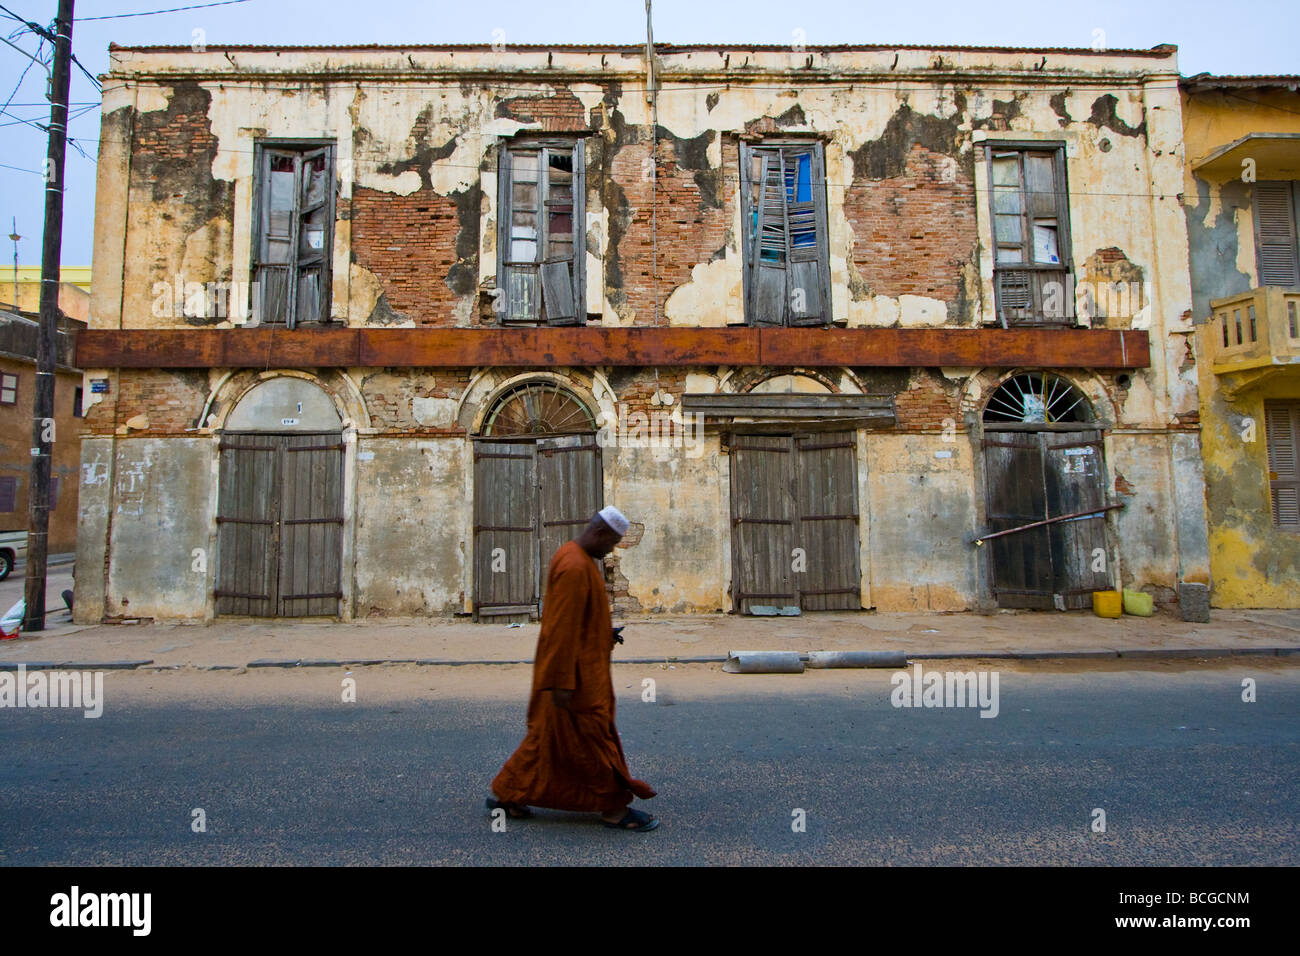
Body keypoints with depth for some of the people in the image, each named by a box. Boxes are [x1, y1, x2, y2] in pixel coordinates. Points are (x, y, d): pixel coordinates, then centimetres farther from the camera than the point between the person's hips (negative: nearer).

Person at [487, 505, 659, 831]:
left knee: (547, 736, 18)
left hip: (585, 669, 11)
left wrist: (605, 634, 13)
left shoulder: (575, 557, 11)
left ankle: (506, 794, 27)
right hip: (577, 674, -11)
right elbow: (563, 628, -25)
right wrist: (563, 683, -24)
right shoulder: (575, 567, -23)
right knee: (593, 740, 3)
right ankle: (614, 807, 16)